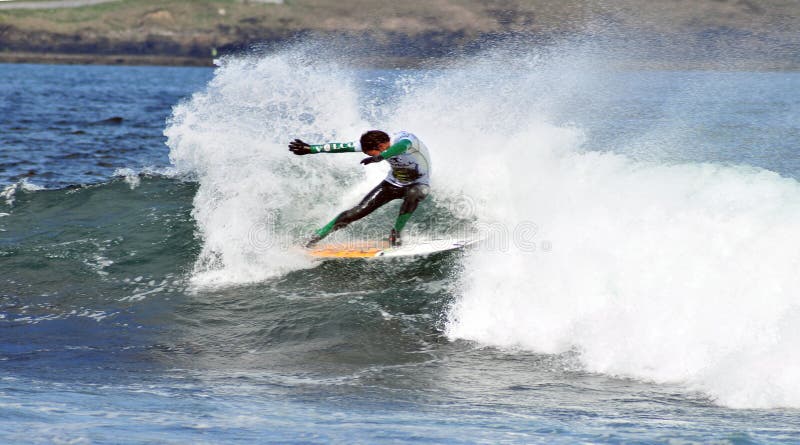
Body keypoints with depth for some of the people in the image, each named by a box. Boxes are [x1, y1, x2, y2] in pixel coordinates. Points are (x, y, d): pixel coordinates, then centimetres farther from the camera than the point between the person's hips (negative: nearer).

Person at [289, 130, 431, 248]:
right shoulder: (373, 144, -15)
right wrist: (311, 149, -8)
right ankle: (317, 236, 1)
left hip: (418, 184, -4)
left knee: (412, 194, -41)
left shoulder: (405, 138, -31)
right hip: (393, 183, 4)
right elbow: (344, 147, -9)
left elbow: (402, 146, -55)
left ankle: (396, 233, -22)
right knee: (359, 211, -9)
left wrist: (379, 157, -71)